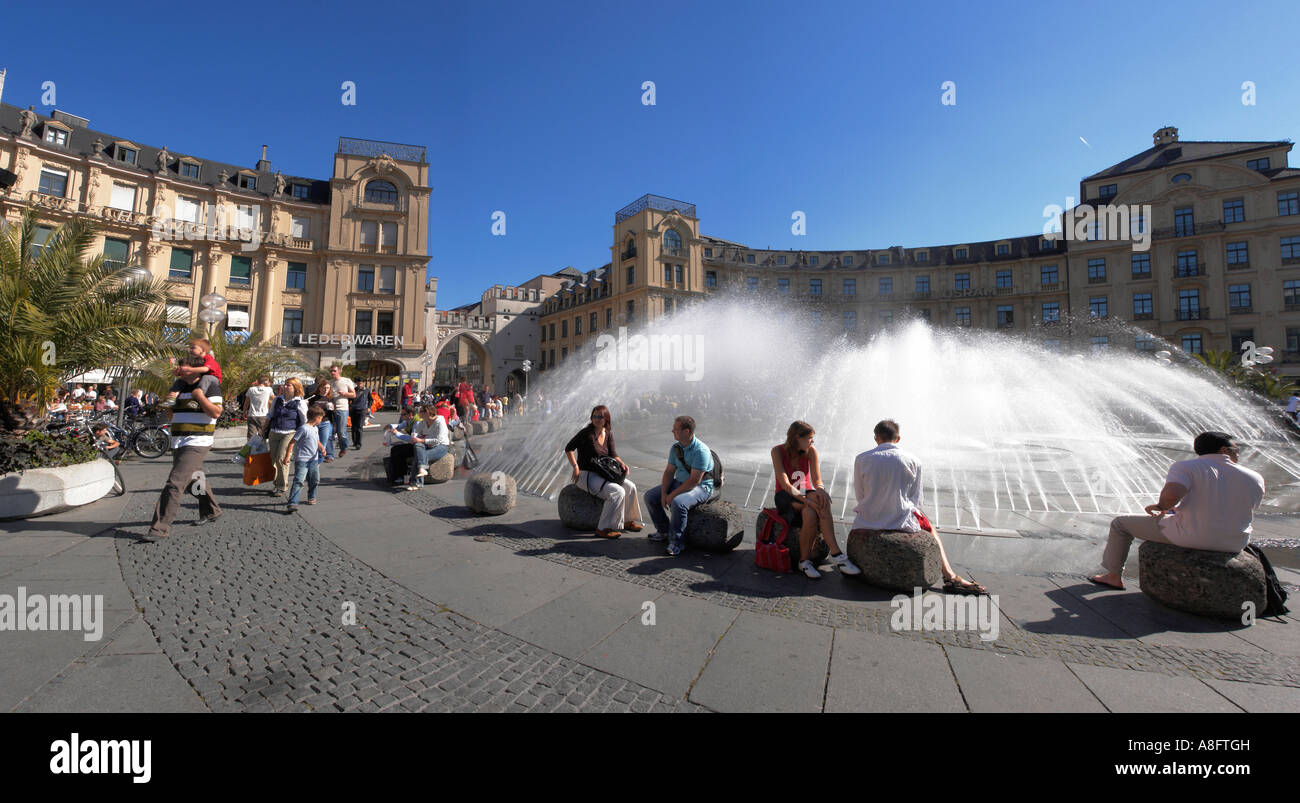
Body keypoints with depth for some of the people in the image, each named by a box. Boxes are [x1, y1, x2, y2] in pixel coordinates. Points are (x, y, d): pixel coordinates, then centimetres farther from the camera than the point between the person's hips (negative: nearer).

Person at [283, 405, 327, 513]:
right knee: (298, 481, -13)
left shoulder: (315, 428, 13)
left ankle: (311, 497, 38)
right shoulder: (304, 428, -14)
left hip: (313, 460, 8)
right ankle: (292, 503, -16)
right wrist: (287, 456, -17)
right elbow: (292, 442, -14)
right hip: (302, 460, -8)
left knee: (315, 480, 18)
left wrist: (322, 448, 4)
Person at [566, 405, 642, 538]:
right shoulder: (586, 432, -14)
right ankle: (603, 528, -16)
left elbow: (612, 454, 13)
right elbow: (568, 448, -11)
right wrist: (576, 467, -19)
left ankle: (627, 521, 16)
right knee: (617, 492, -24)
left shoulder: (608, 434, 6)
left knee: (630, 487, -2)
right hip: (586, 475, -7)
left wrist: (621, 463, -7)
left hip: (601, 474, 7)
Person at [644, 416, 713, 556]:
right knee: (650, 496, -1)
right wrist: (664, 493, -10)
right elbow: (669, 472, 5)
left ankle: (677, 542, -17)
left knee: (678, 502, -36)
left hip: (701, 487, -8)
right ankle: (664, 531, 13)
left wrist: (673, 495, -24)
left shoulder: (701, 451, -23)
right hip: (679, 482, 8)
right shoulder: (676, 448, 2)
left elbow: (694, 480, -26)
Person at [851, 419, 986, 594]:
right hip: (902, 522, 0)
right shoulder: (913, 461, -4)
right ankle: (949, 576, 23)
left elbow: (859, 495, 2)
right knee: (930, 529, 30)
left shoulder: (861, 459, -4)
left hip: (868, 521, 0)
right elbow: (915, 499, 3)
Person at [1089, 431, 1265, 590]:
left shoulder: (1186, 467, -13)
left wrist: (1161, 506, -7)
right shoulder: (1255, 478, 3)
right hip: (1234, 545, 6)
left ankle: (1114, 576, 22)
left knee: (1120, 523, 13)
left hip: (1189, 537, -5)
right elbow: (1247, 512, 16)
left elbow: (1170, 495, -31)